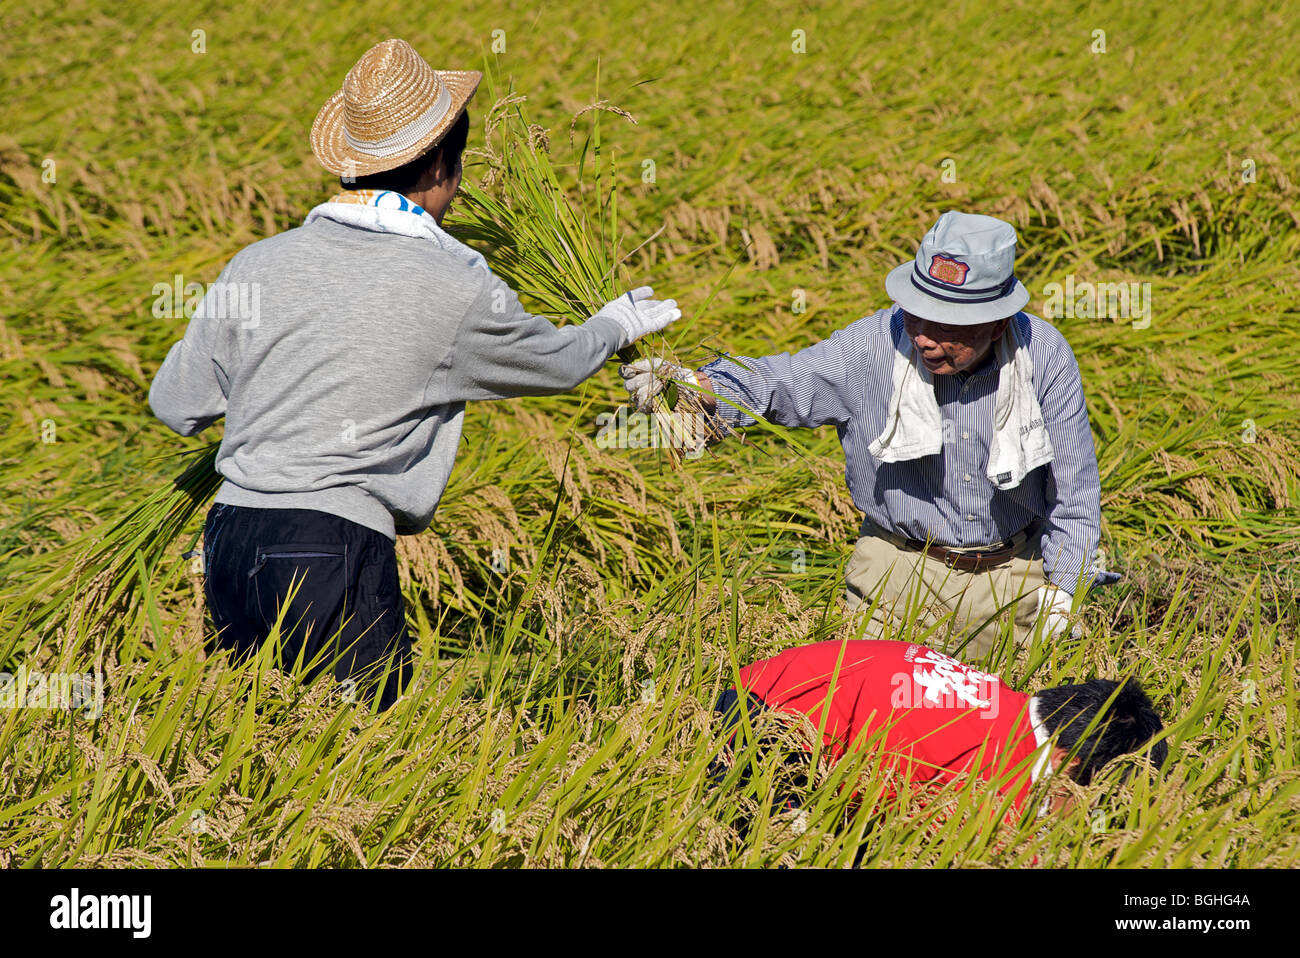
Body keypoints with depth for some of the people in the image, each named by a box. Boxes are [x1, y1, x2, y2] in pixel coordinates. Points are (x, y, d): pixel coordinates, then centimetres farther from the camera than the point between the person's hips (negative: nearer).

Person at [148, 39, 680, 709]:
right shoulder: (457, 289, -2)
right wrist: (618, 325, 39)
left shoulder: (258, 264, 8)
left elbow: (175, 407, 16)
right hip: (337, 550, -5)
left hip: (229, 540, 5)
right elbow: (559, 363, 17)